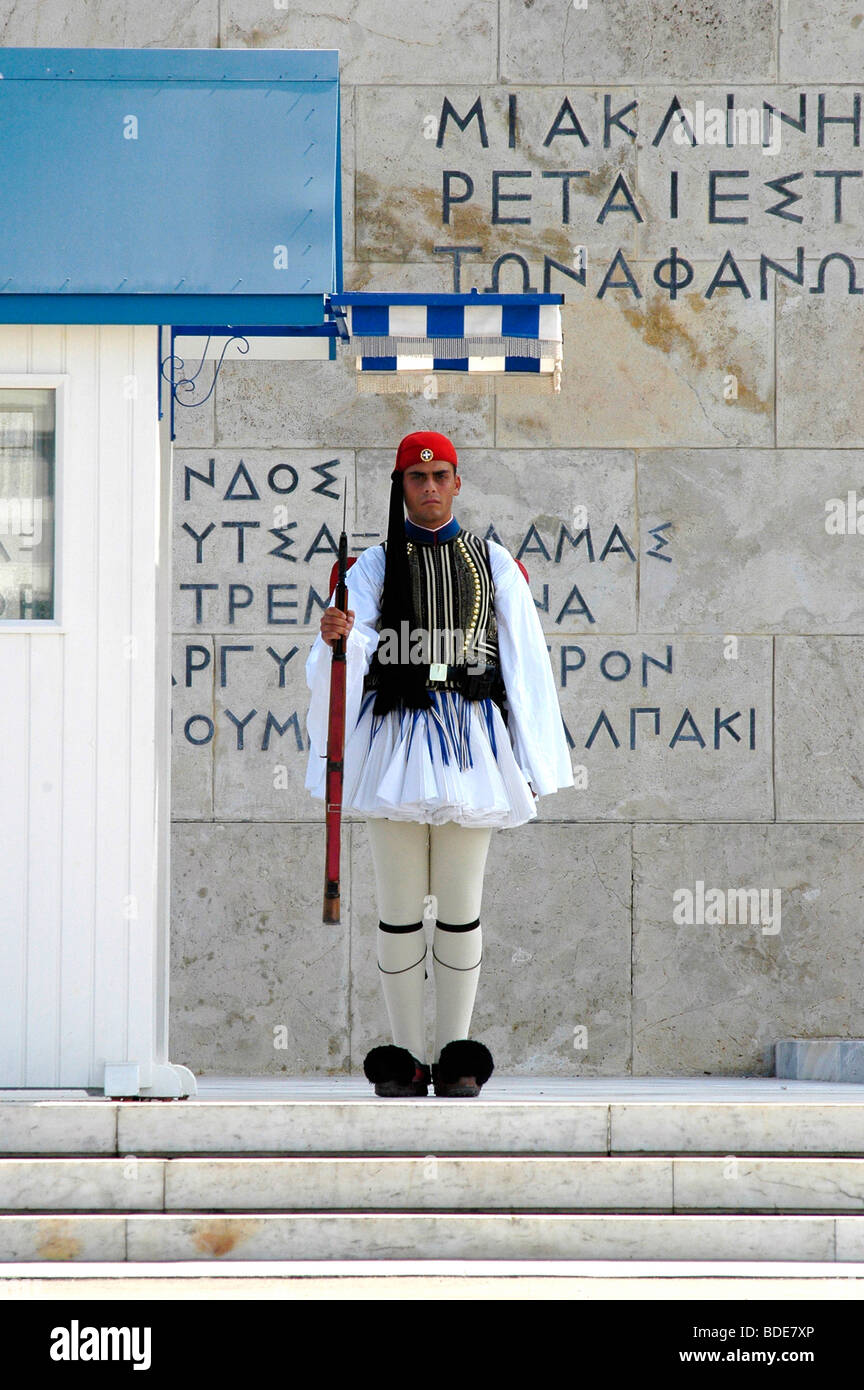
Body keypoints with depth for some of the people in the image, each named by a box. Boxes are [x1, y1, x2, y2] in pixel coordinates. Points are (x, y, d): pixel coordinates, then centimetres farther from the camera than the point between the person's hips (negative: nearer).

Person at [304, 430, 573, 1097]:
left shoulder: (492, 562, 9)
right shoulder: (375, 564, 7)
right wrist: (337, 636, -32)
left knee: (461, 907, 2)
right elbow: (352, 651, -7)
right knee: (400, 908, 0)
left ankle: (457, 1055, 8)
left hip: (470, 738, 0)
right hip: (397, 738, 0)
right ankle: (407, 1058, 6)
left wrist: (532, 767, 5)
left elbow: (523, 660, 9)